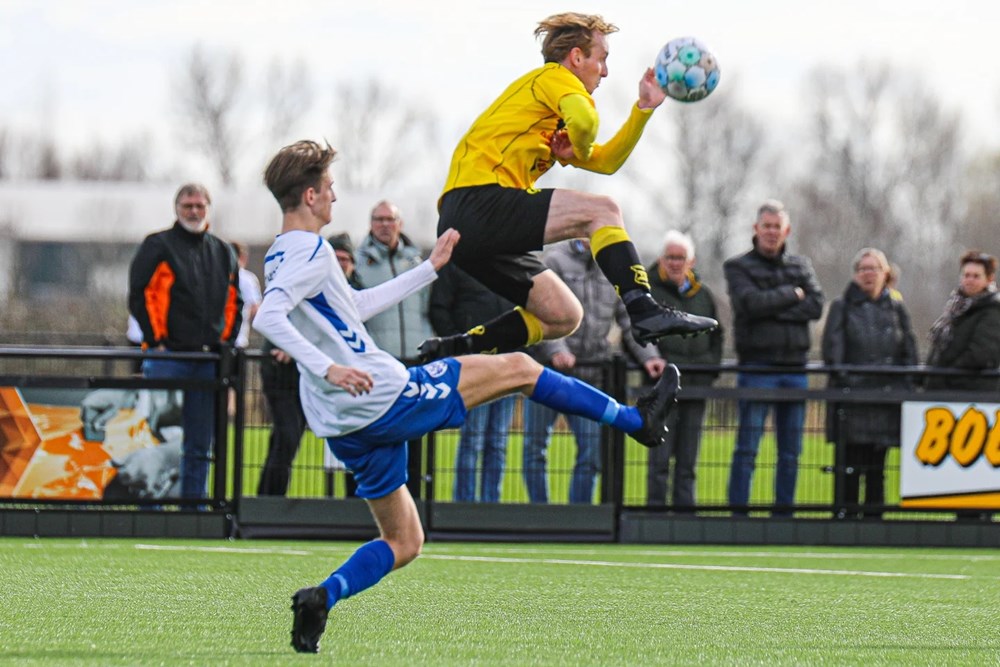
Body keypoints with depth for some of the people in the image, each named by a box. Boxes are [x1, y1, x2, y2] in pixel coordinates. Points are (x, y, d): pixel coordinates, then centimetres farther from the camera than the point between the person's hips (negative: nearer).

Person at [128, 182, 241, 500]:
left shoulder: (223, 252, 16)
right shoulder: (158, 246, 1)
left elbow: (235, 301, 23)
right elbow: (139, 295, -4)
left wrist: (227, 340, 9)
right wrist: (156, 340, -10)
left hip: (209, 358, 5)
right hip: (168, 355, -5)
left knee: (200, 446, 6)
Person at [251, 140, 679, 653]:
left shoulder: (280, 259, 17)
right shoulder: (309, 251, -13)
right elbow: (266, 318, -29)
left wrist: (430, 268, 32)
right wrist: (327, 368, -35)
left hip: (346, 428, 9)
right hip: (384, 396, -9)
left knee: (403, 542, 17)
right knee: (517, 368, 6)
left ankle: (321, 597, -6)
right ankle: (636, 419, 16)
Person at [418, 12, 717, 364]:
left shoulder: (553, 125, 32)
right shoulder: (552, 77, 2)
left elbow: (605, 161, 30)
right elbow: (585, 120, -19)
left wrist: (644, 108, 25)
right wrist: (580, 151, 3)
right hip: (477, 201, -10)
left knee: (564, 318, 9)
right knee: (601, 210, -15)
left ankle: (450, 350, 5)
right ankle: (643, 310, -28)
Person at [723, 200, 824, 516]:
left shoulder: (801, 265, 14)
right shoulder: (738, 267, 4)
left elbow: (816, 306, -2)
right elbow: (751, 303, -14)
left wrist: (772, 309, -11)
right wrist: (792, 294, -5)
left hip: (794, 368, 4)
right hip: (756, 368, -4)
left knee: (791, 451, 7)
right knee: (747, 448, -7)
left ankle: (784, 512, 13)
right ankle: (738, 512, -5)